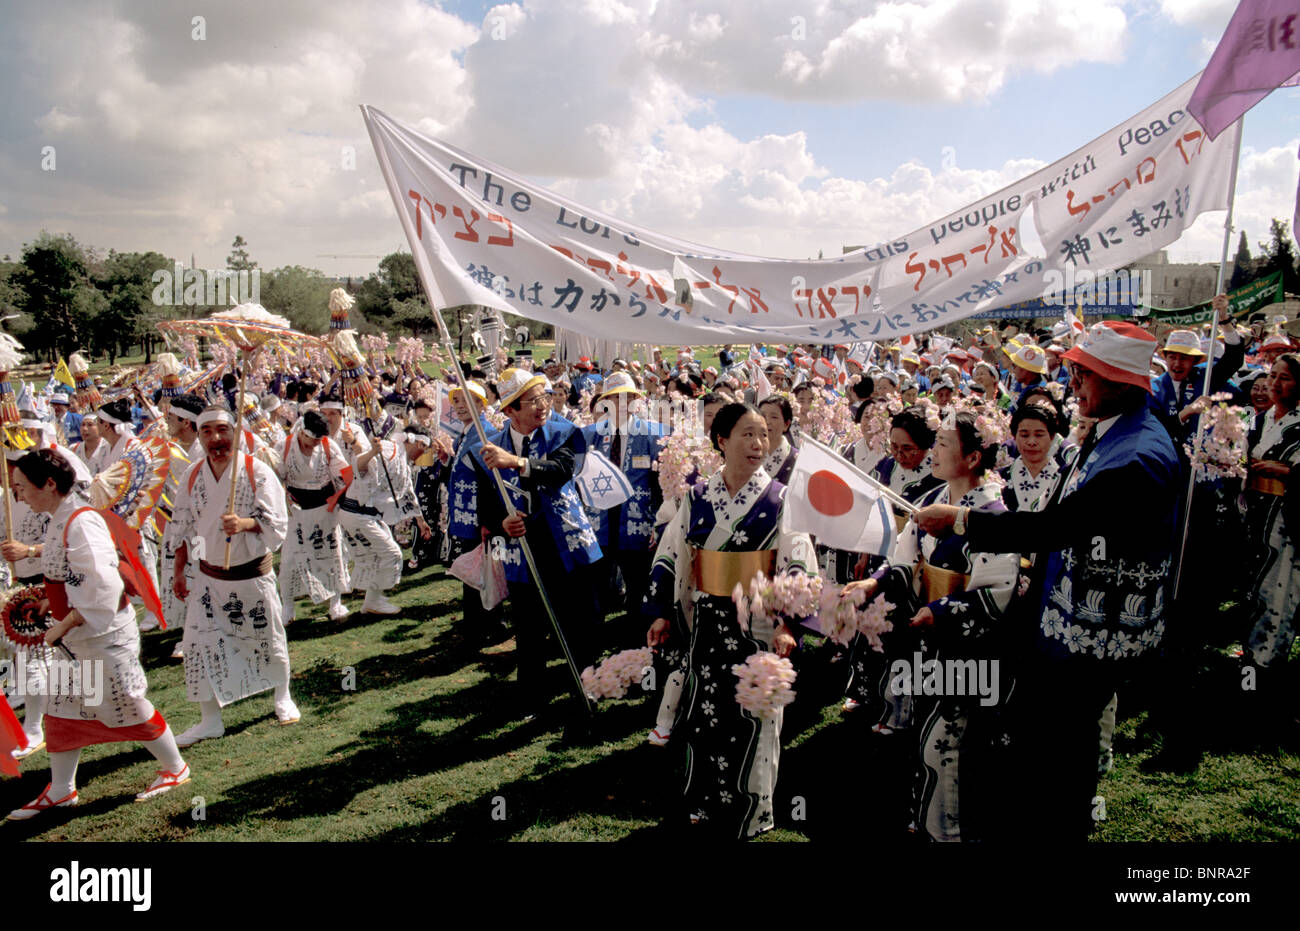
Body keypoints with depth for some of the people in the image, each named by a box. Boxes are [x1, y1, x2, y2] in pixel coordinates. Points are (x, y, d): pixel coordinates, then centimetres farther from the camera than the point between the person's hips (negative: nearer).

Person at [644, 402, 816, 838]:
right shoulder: (698, 497, 3)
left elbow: (798, 564, -9)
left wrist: (787, 623, -18)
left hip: (758, 622, -2)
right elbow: (670, 556, 9)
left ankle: (747, 811, 21)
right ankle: (706, 804, 26)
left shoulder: (779, 498, -4)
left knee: (749, 716, 2)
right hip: (708, 620, 3)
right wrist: (662, 613, 7)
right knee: (704, 712, 7)